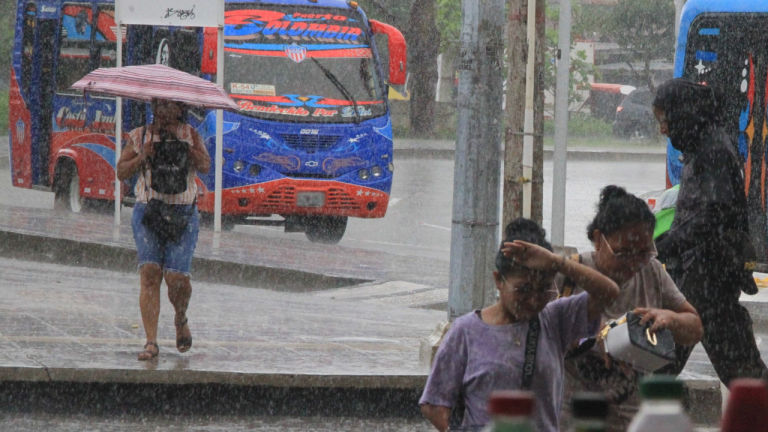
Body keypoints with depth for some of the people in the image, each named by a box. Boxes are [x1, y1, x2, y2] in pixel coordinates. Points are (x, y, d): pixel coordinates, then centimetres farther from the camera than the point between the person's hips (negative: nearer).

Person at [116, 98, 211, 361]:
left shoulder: (190, 135, 8)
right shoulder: (139, 136, 10)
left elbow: (205, 166, -6)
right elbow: (121, 172, 6)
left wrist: (182, 142, -13)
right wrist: (143, 155, -9)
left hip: (183, 213, -1)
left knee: (177, 276, -11)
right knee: (150, 273, -15)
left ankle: (181, 320, 23)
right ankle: (151, 342, -17)